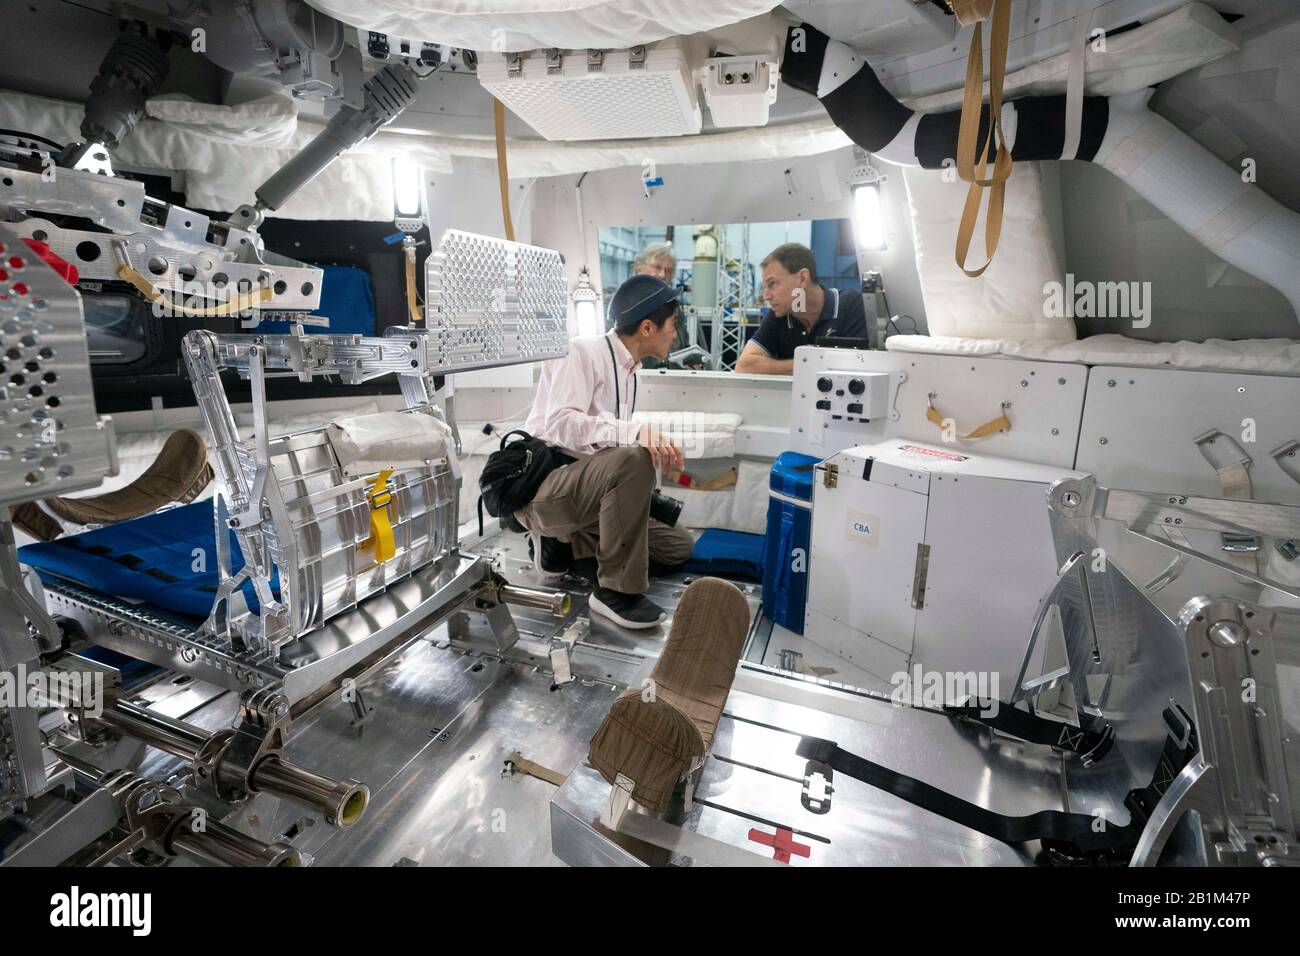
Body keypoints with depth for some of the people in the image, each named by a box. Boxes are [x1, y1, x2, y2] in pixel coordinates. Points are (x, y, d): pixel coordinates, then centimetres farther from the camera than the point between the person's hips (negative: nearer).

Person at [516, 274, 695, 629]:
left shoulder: (628, 370, 13)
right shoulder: (583, 352, -13)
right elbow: (559, 424, -28)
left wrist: (661, 449, 5)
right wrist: (634, 431, -39)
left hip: (588, 487, 9)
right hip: (540, 489, -9)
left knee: (679, 545, 5)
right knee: (633, 459, -35)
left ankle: (560, 543, 7)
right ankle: (616, 589, -22)